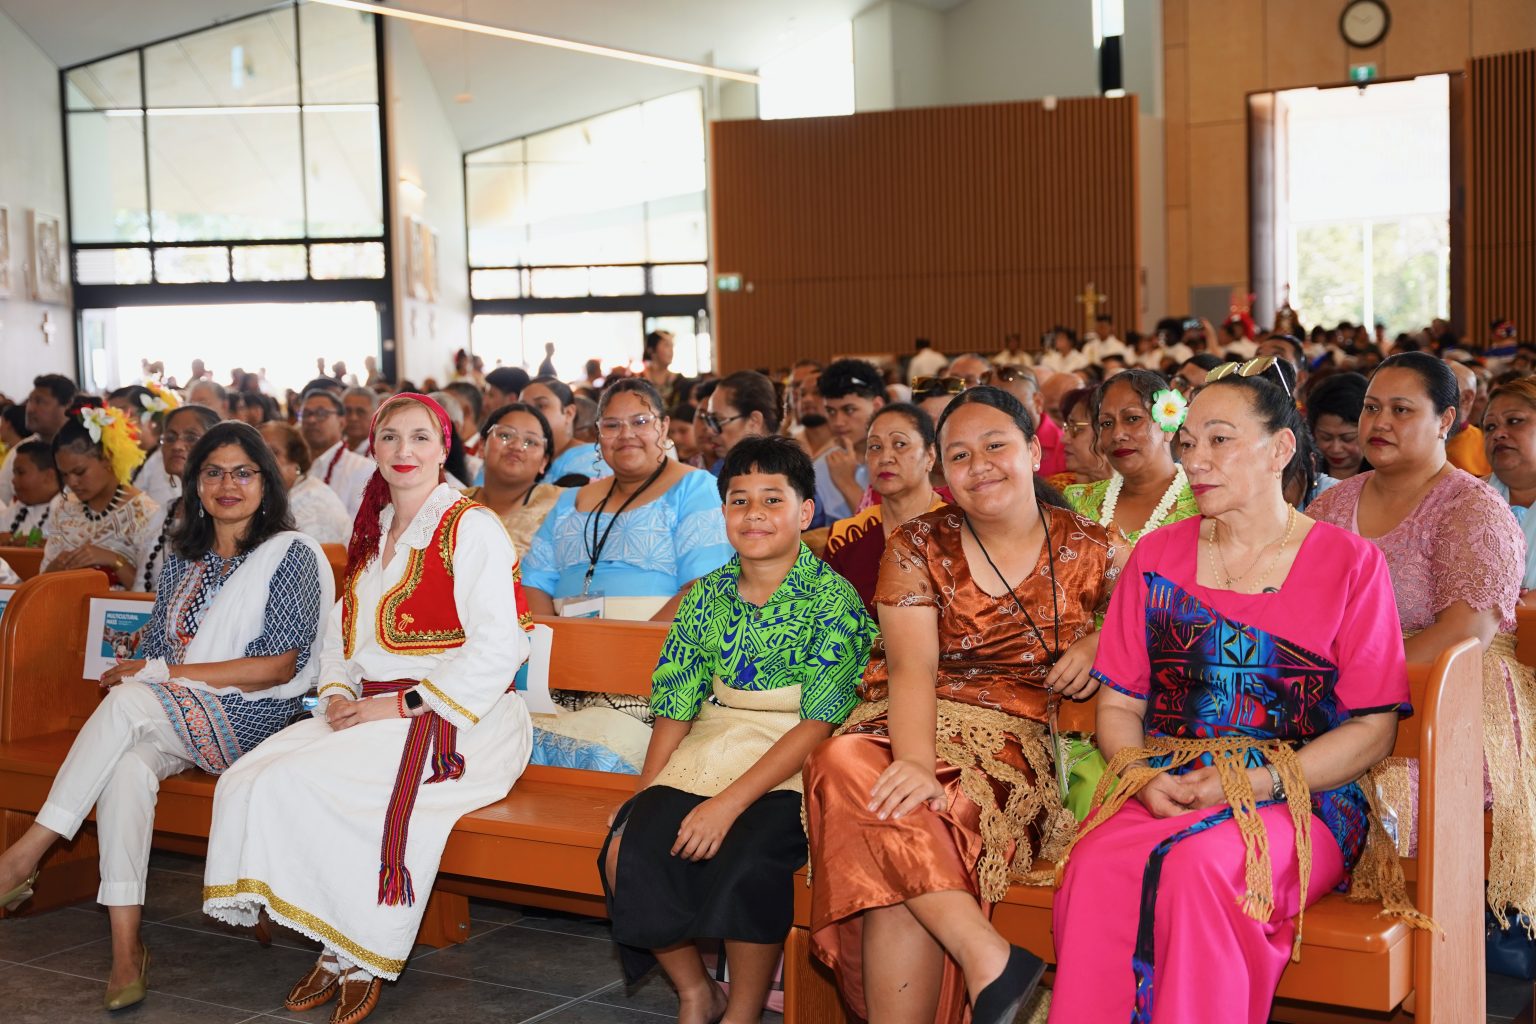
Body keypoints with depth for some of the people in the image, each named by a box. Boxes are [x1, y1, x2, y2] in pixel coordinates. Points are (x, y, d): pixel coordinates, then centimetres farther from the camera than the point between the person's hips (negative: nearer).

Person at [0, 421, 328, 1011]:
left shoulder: (291, 555, -1)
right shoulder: (182, 559, 19)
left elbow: (280, 666, -9)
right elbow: (154, 652, 16)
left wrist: (164, 672, -12)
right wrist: (133, 672, -10)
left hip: (252, 719, -5)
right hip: (170, 723, 5)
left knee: (130, 701, -32)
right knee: (128, 768, -31)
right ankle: (125, 949, -32)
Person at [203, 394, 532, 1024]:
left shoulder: (471, 527, -6)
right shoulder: (373, 532, 18)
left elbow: (496, 649, -15)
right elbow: (343, 633, 23)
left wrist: (401, 703, -17)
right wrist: (337, 694, 1)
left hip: (455, 719, -8)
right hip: (369, 711, 8)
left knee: (303, 786, -26)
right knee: (247, 781, -15)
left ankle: (360, 957, -9)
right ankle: (337, 950, -8)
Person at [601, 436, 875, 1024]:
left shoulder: (833, 599, -7)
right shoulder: (705, 597, 9)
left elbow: (819, 723, -13)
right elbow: (674, 709, 7)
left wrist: (730, 803, -21)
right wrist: (642, 806, -6)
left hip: (794, 765, -4)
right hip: (709, 751, 5)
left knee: (747, 859, -32)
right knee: (629, 852, -20)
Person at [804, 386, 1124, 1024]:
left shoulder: (1087, 551, 8)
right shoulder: (919, 546, 5)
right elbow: (912, 667, -8)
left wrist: (1098, 641, -1)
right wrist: (915, 763, -28)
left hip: (1011, 742, -1)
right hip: (913, 729, 1)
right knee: (845, 765, -37)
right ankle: (990, 961, -37)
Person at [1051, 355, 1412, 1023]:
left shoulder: (1348, 563, 4)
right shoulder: (1157, 556, 15)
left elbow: (1373, 729, -1)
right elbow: (1118, 703, 14)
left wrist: (1256, 783, -13)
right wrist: (1143, 775, -7)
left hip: (1300, 797, -2)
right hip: (1164, 788, 3)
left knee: (1200, 866, -36)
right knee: (1095, 867, -31)